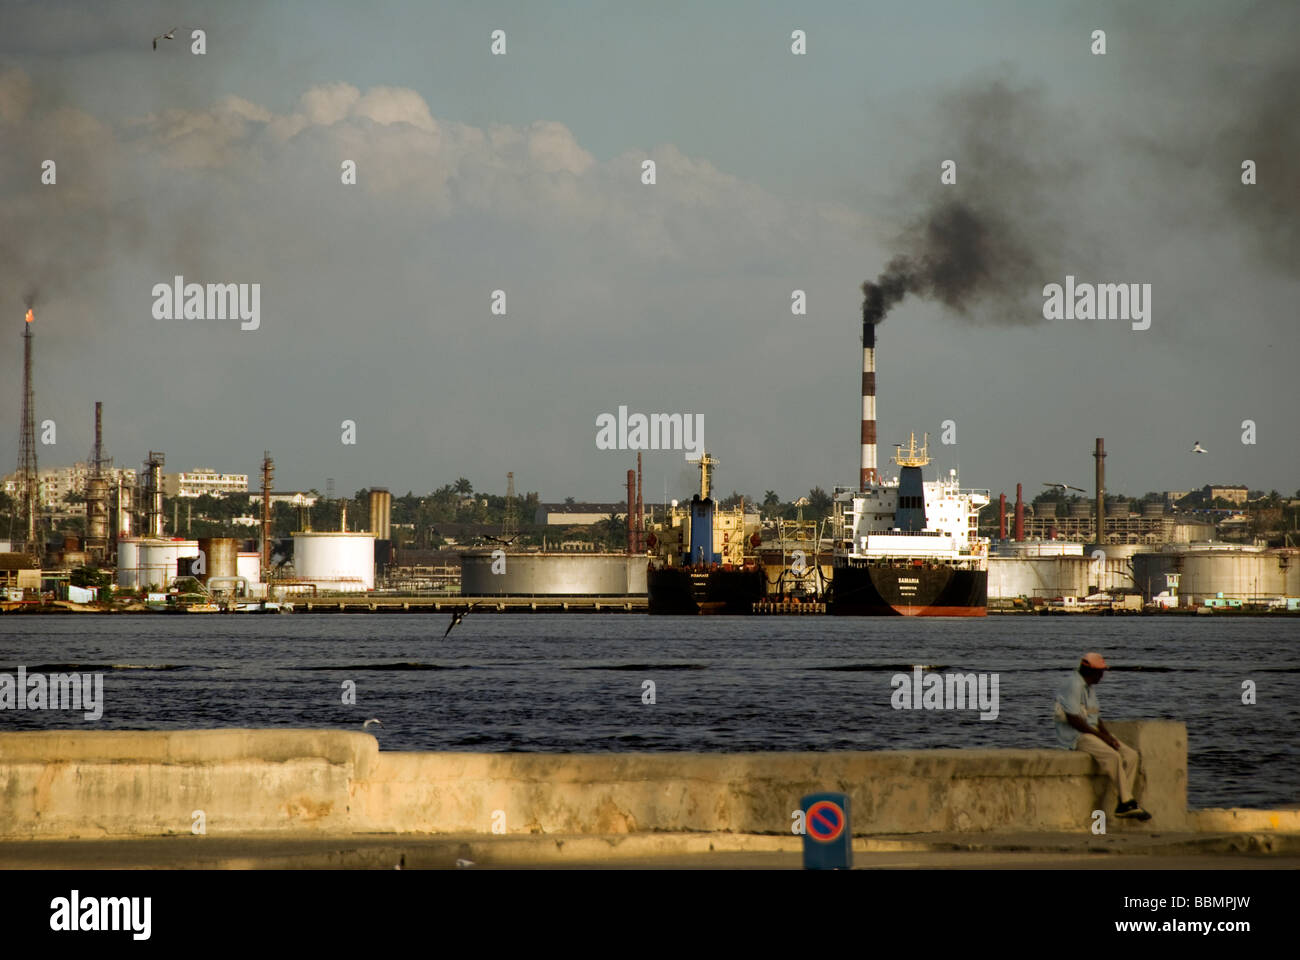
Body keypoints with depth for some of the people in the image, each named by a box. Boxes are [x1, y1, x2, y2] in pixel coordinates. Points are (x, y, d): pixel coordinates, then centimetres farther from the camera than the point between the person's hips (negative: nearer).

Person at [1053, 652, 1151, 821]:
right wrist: (1100, 735, -17)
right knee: (1112, 756, -31)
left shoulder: (1089, 687, 19)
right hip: (1075, 736, -10)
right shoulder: (1073, 685, -13)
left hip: (1093, 732, 10)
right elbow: (1073, 719, -20)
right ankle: (1127, 802, -27)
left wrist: (1108, 735, 2)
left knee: (1131, 755, -8)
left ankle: (1122, 805, -15)